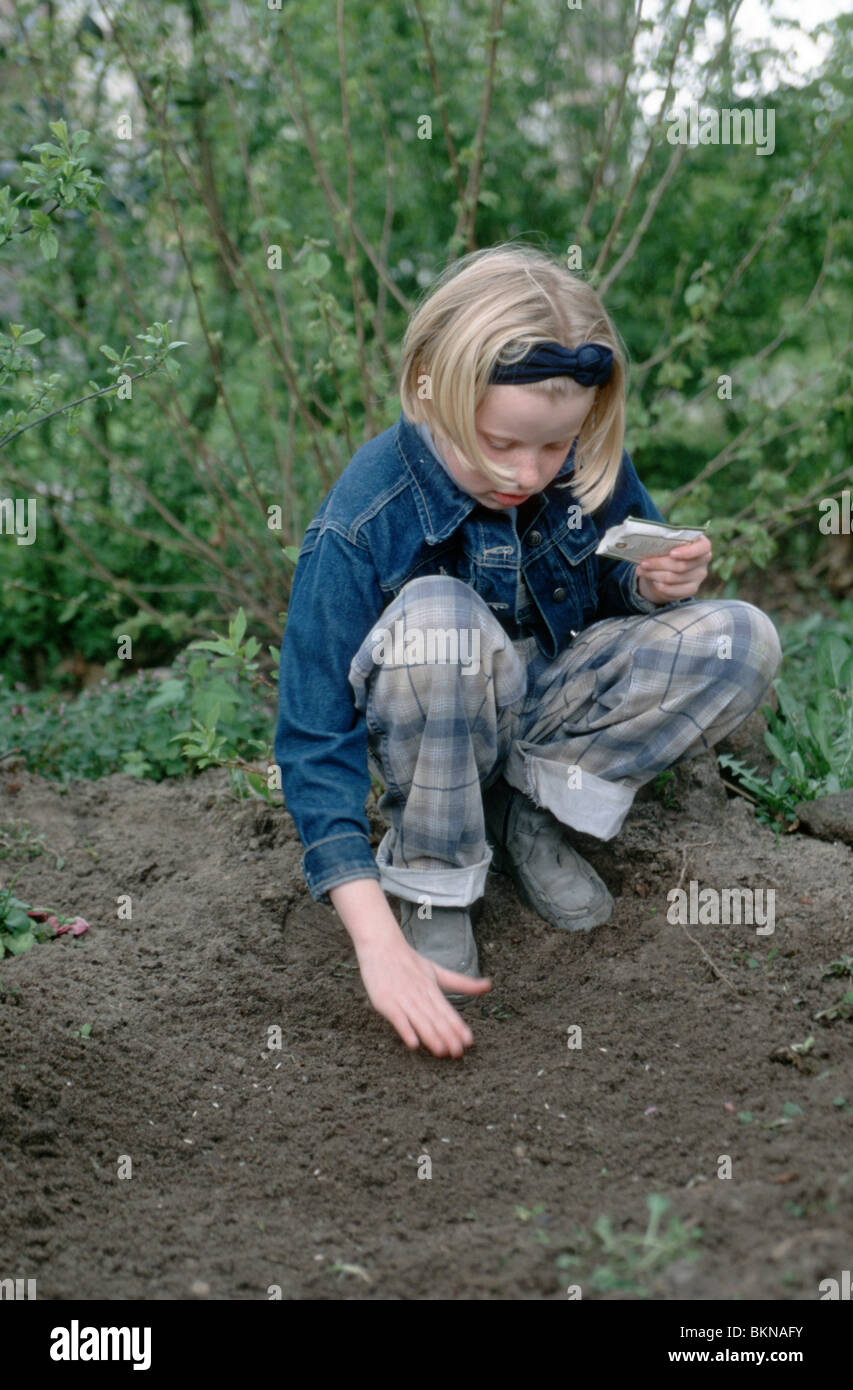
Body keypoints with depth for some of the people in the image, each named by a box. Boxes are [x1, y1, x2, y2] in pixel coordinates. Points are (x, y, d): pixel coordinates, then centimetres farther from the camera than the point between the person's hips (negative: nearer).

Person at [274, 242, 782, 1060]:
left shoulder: (587, 463, -15)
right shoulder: (358, 527, -28)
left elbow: (616, 581, 7)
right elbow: (315, 744, -28)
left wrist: (652, 584, -21)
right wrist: (379, 944, -36)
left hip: (543, 703, 4)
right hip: (427, 737, -4)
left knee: (741, 640, -16)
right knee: (435, 618, -37)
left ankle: (531, 813, -7)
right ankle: (433, 881, -18)